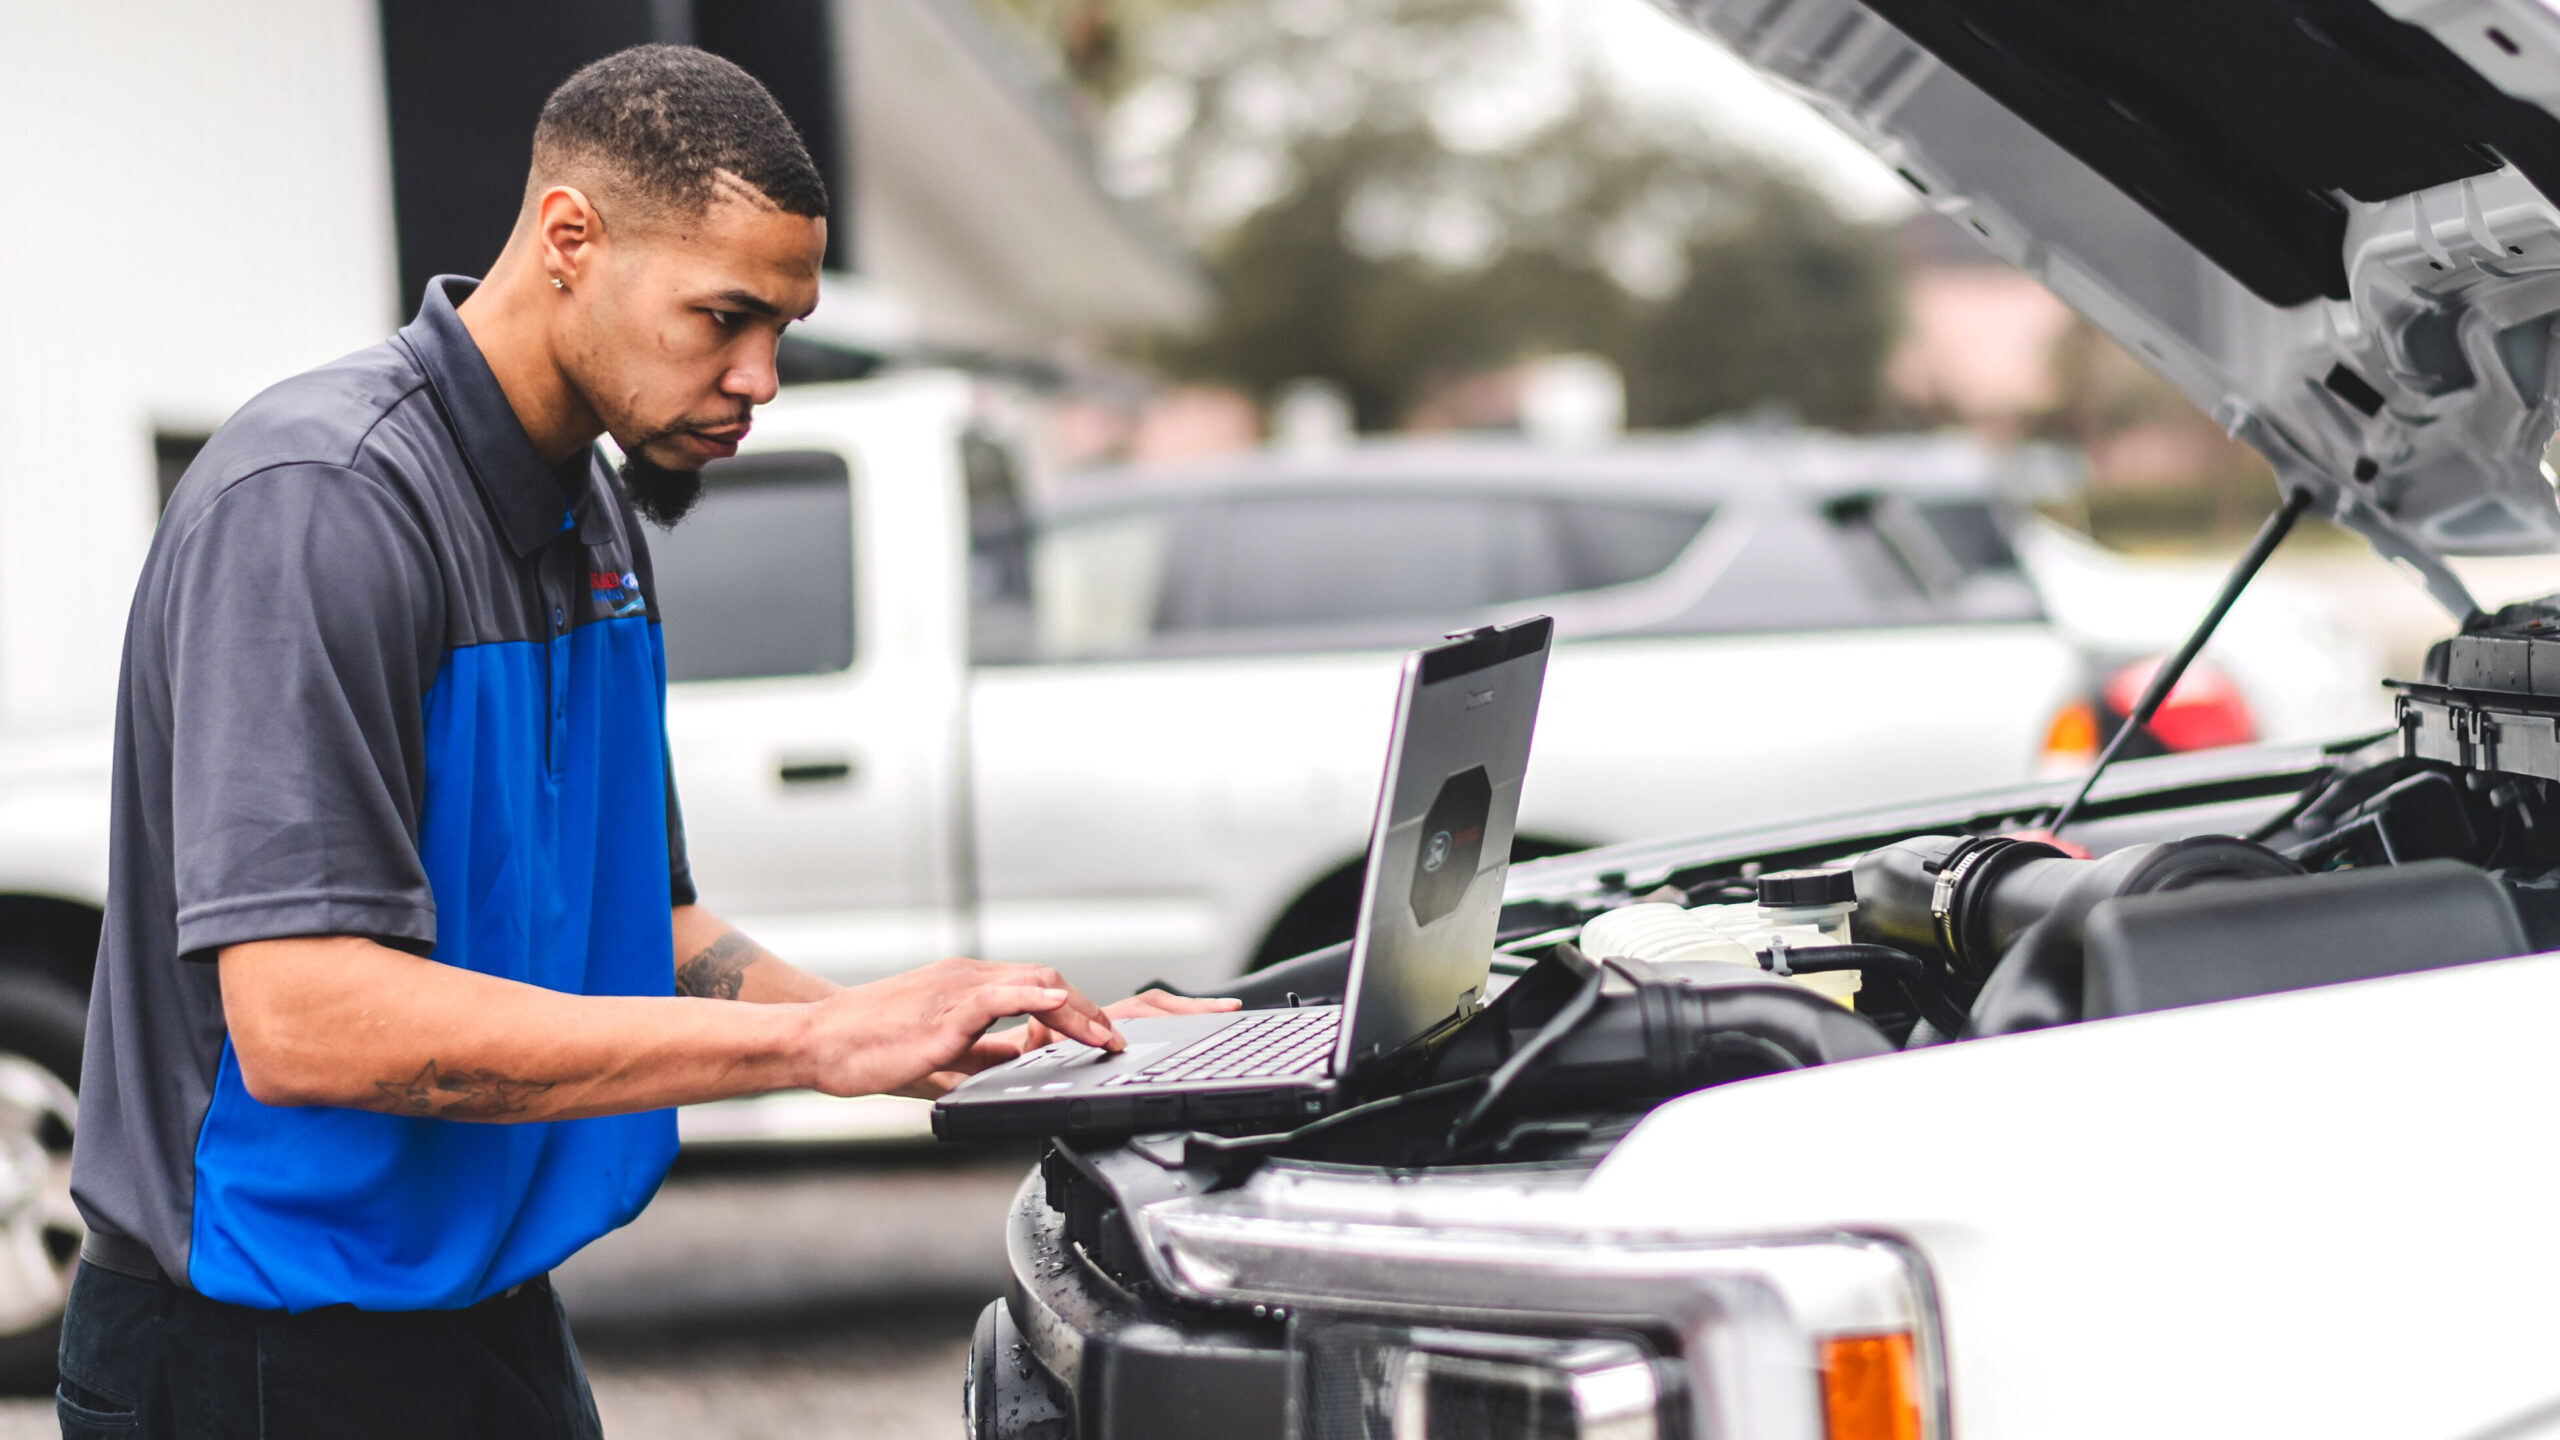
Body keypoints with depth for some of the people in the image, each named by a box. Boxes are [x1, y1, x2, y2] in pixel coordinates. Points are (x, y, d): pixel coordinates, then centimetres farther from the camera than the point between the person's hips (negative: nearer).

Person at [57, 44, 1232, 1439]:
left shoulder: (595, 513, 8)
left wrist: (911, 1033, -4)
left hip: (499, 1322, 8)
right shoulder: (317, 500, -21)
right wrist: (816, 1041, -30)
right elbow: (304, 1021, -30)